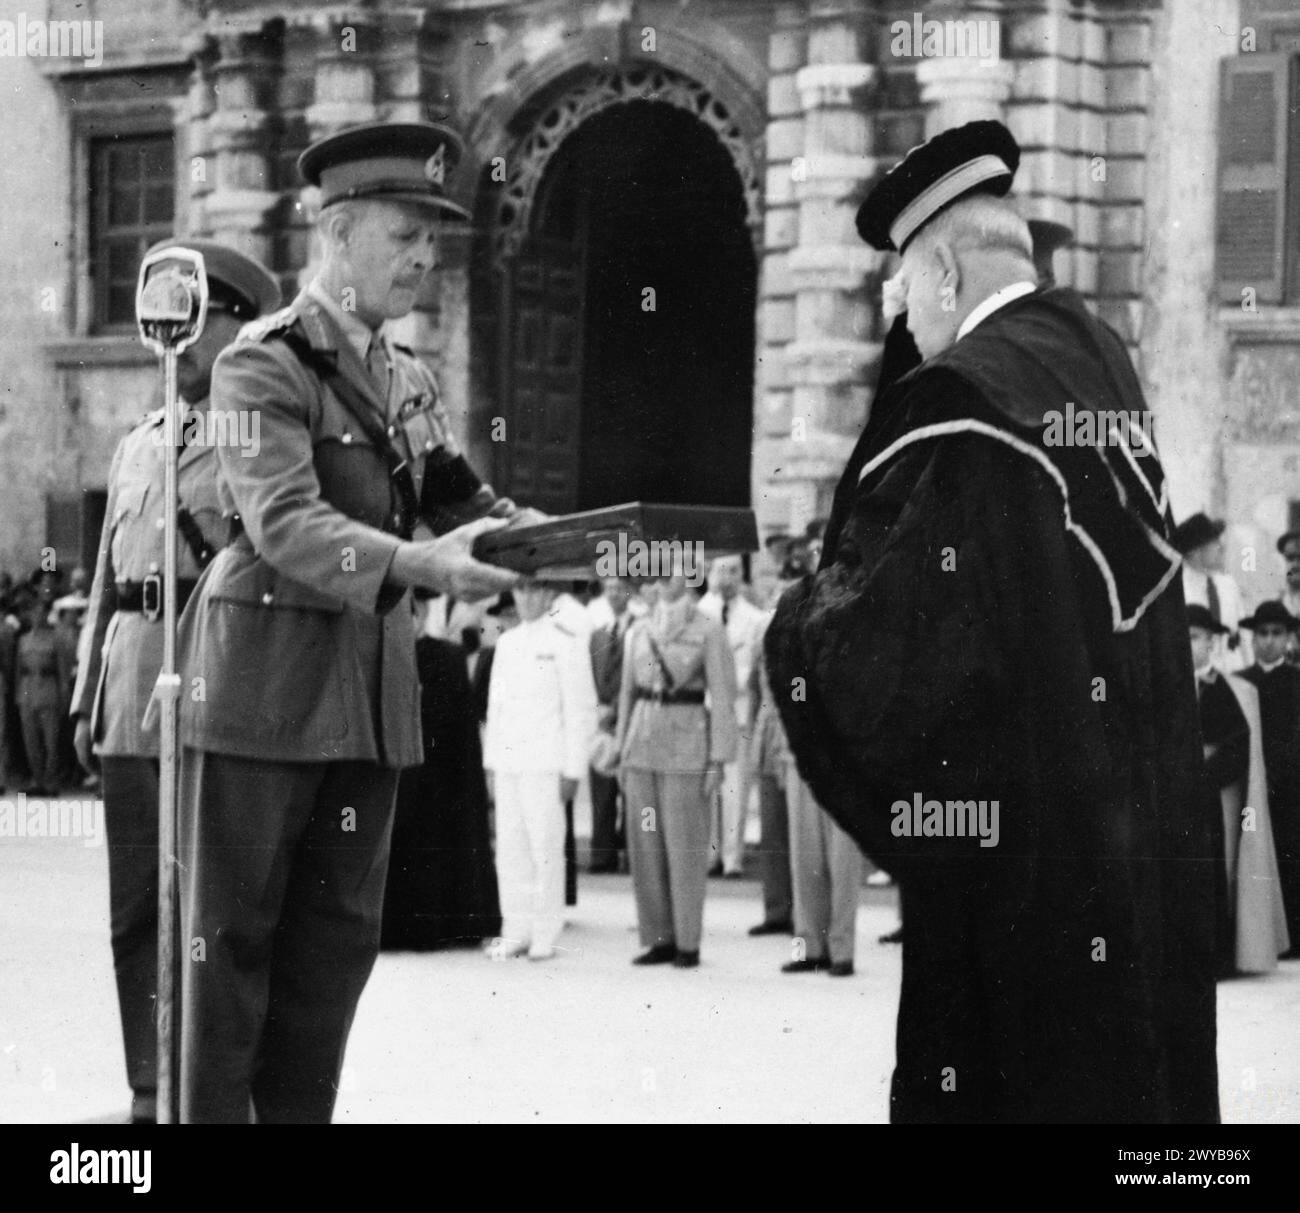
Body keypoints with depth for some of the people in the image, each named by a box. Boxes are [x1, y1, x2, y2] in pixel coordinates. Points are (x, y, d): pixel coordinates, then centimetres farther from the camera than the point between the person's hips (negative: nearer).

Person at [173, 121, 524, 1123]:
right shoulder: (266, 364, -10)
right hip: (267, 687, -7)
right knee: (234, 936, -1)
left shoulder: (410, 380, 14)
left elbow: (463, 502, 12)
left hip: (375, 690, 7)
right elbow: (282, 523, -22)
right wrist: (419, 564, -36)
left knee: (338, 937, 8)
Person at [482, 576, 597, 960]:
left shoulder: (566, 643, -4)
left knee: (545, 849, -5)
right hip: (508, 762, 6)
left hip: (546, 764, -6)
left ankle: (545, 936, 0)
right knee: (510, 849, 6)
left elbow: (581, 709, -6)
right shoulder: (507, 643, 15)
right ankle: (516, 932, 11)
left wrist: (572, 770, -9)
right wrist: (491, 763, 15)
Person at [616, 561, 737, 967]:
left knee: (685, 846, -3)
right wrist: (622, 752, 13)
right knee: (644, 846, 4)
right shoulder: (639, 631, 12)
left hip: (687, 740, -5)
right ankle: (658, 938, 11)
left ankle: (688, 943, 3)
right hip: (642, 743, 5)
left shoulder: (708, 630, -3)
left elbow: (722, 698, -4)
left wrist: (718, 760, -9)